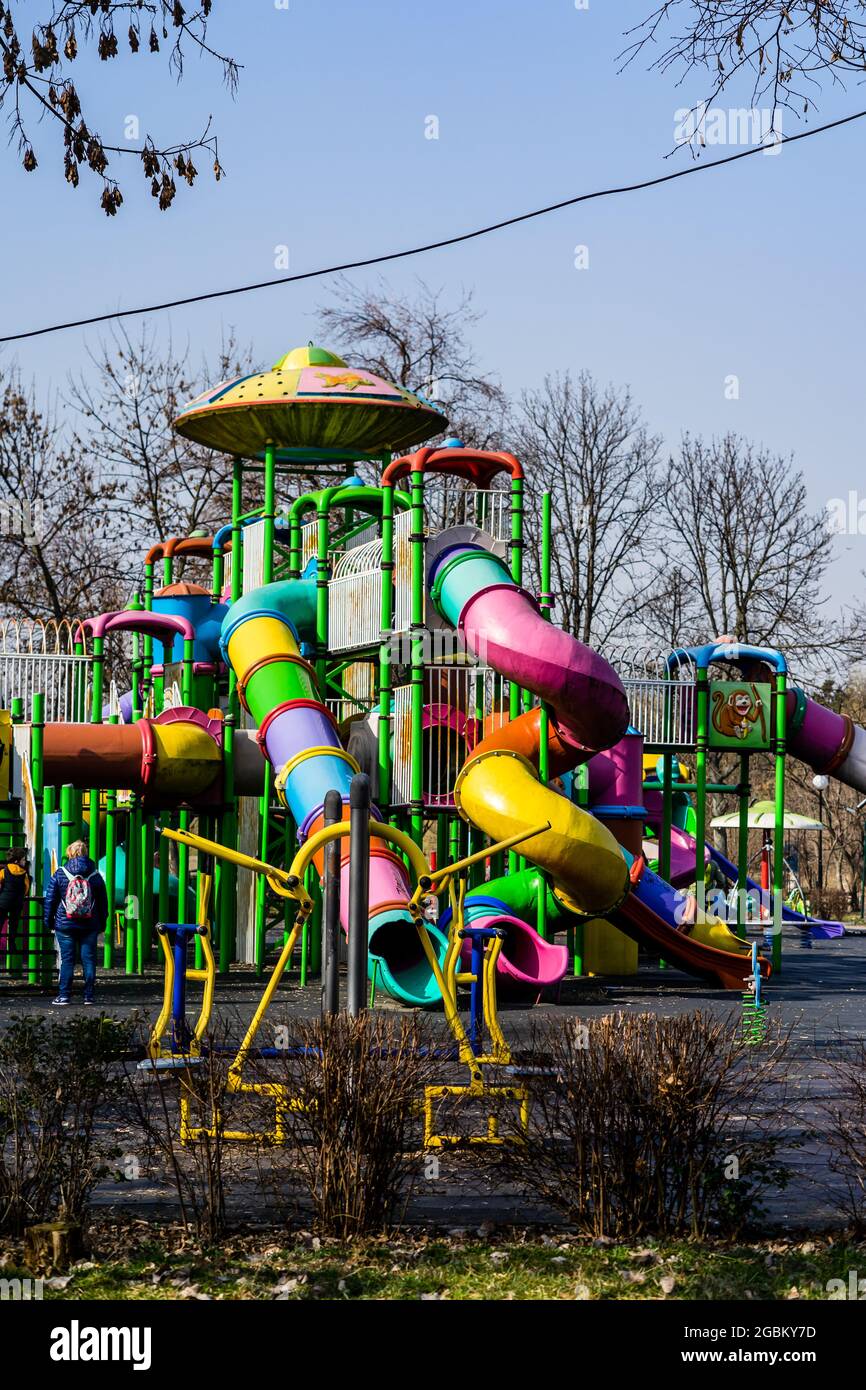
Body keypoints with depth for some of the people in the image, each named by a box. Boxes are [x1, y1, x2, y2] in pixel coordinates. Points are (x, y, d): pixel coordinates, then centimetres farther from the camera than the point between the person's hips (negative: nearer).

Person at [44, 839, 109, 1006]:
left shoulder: (60, 874, -2)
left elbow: (50, 899, 2)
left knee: (67, 960, 1)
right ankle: (88, 996, 5)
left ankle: (64, 995, -1)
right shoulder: (96, 876, 3)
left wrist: (49, 922, 10)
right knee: (89, 959, 5)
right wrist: (102, 923, 16)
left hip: (65, 925, -1)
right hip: (90, 926, 1)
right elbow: (103, 902, 8)